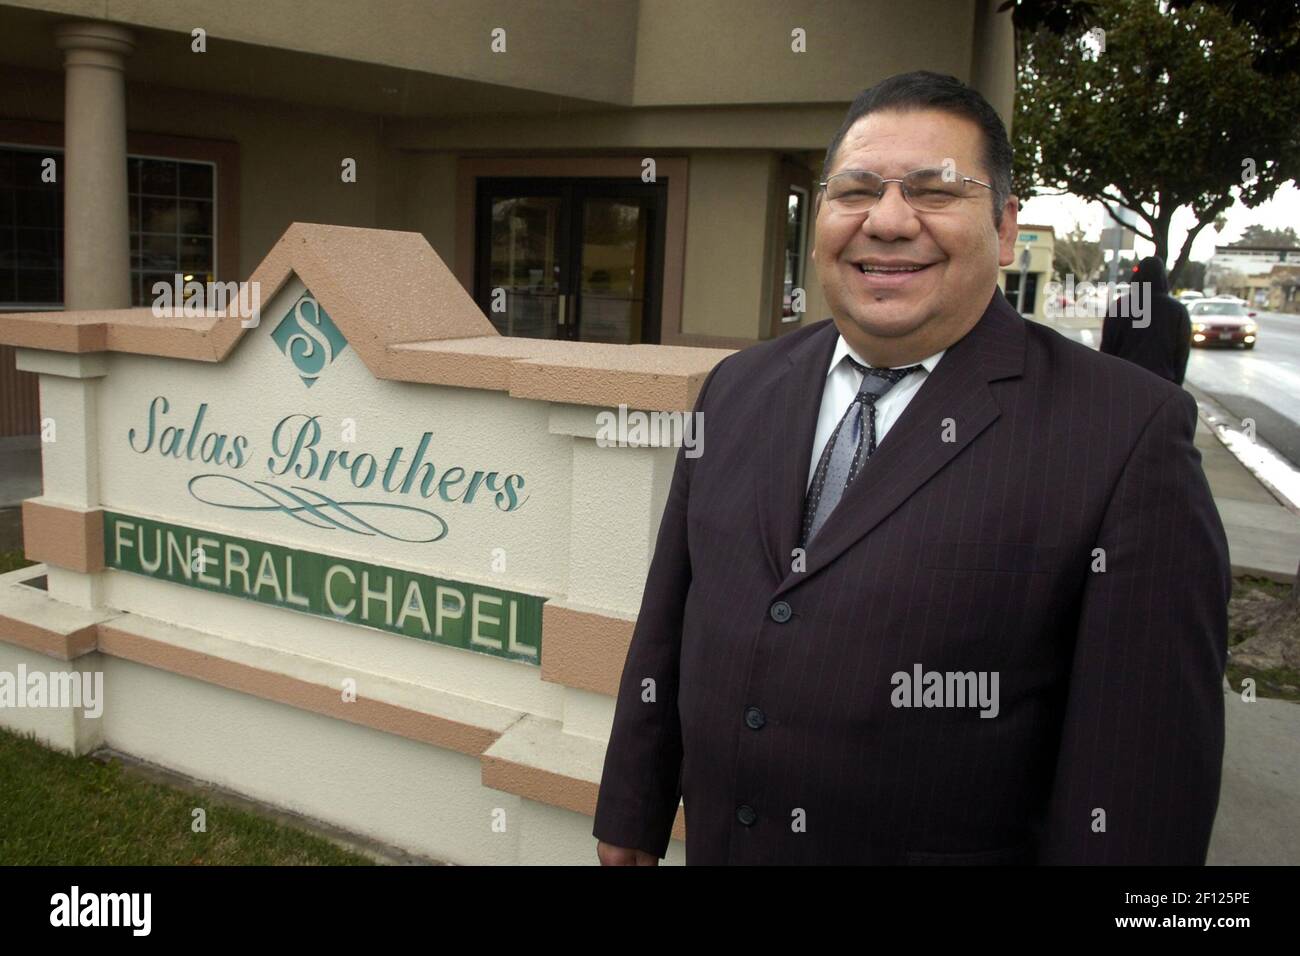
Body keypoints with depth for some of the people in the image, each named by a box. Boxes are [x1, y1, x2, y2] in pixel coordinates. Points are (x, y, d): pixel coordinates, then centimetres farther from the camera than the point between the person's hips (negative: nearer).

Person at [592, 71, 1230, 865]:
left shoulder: (1130, 434, -17)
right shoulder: (737, 389, 0)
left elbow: (1141, 774, -15)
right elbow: (669, 623, 5)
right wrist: (632, 815, 9)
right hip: (716, 840, 5)